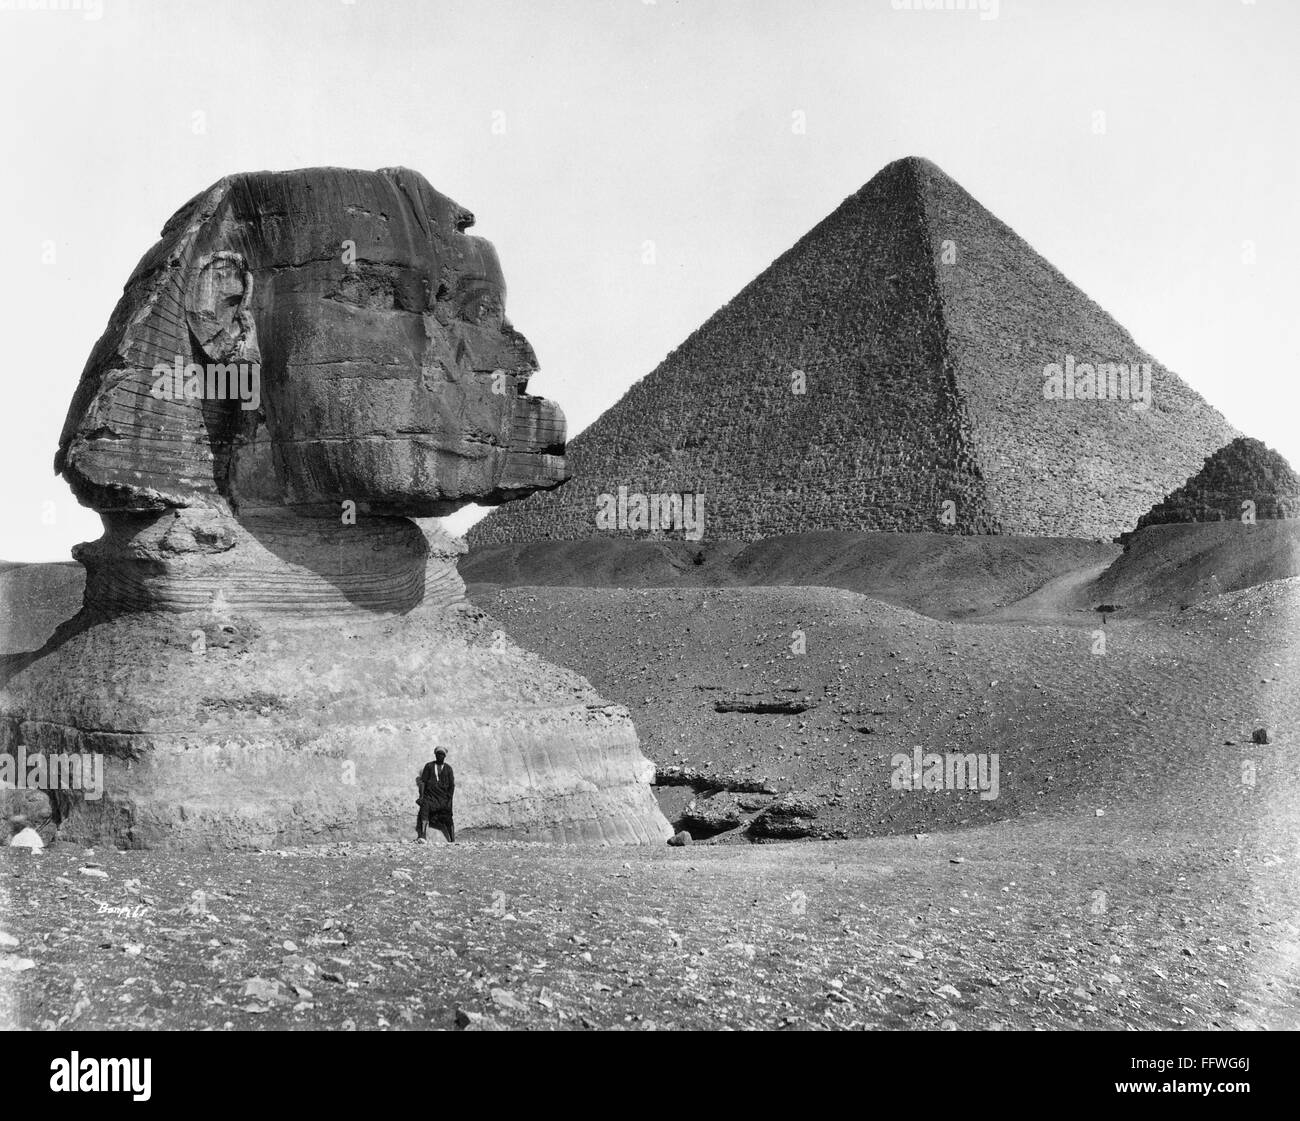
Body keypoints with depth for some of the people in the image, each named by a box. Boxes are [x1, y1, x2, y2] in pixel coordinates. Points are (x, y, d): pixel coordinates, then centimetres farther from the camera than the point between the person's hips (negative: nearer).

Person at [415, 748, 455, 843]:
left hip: (443, 798, 1)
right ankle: (421, 837, -36)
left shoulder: (448, 769, 11)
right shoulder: (429, 766, 10)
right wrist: (421, 795, -8)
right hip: (429, 795, -1)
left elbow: (452, 785, 8)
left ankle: (453, 842, 6)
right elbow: (422, 781, 4)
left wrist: (450, 799, -4)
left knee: (448, 819, -4)